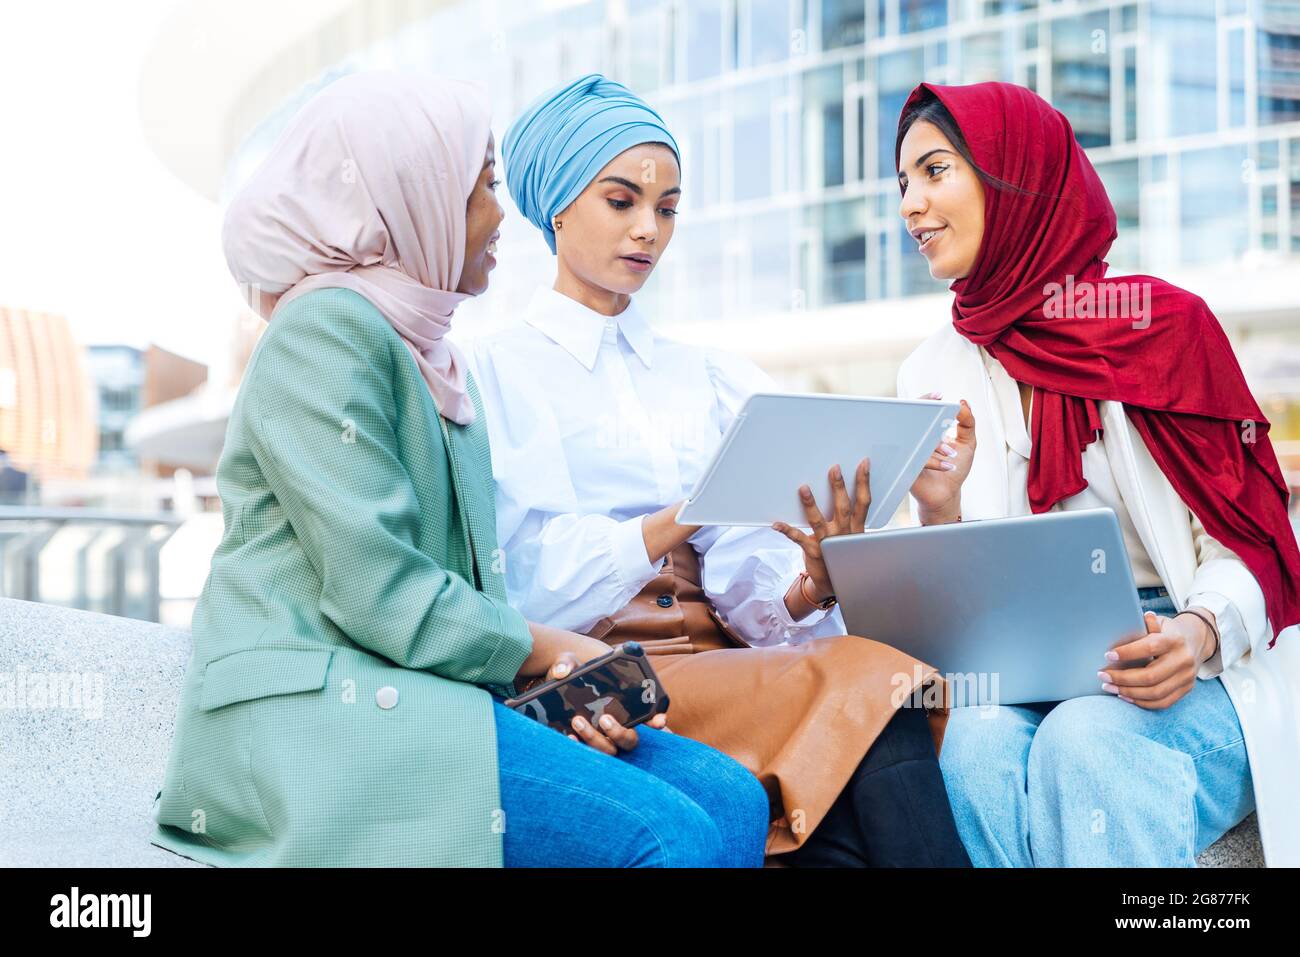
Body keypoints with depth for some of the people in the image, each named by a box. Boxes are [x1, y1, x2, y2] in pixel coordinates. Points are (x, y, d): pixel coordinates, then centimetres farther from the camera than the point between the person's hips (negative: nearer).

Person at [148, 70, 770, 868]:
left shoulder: (436, 357, 23)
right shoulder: (328, 328, -8)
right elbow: (378, 593, -16)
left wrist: (554, 674, -1)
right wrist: (552, 650, -5)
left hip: (412, 696, 9)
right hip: (317, 705, -9)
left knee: (731, 798, -11)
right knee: (671, 837, -25)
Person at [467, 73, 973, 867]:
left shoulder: (709, 379, 20)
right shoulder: (497, 372, 6)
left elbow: (742, 587, 7)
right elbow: (531, 580, -8)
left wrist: (809, 586, -17)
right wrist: (684, 517, -23)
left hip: (722, 657, 4)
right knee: (874, 691, -28)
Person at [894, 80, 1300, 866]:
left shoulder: (1162, 322, 1)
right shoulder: (933, 374, 12)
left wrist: (1200, 632, -22)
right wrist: (939, 512, -14)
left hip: (1192, 681, -2)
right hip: (1025, 680, 3)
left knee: (1085, 742, -35)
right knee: (977, 743, -32)